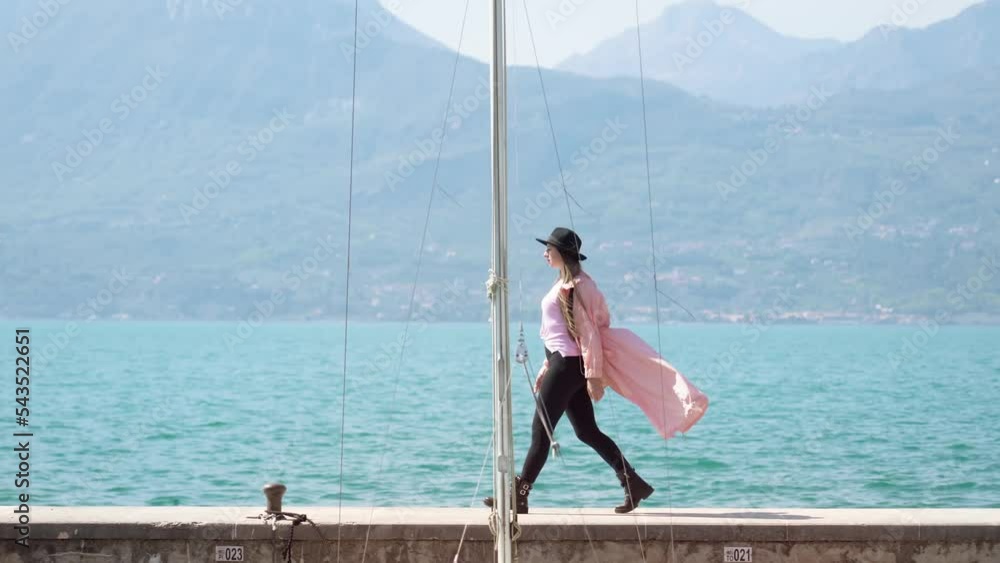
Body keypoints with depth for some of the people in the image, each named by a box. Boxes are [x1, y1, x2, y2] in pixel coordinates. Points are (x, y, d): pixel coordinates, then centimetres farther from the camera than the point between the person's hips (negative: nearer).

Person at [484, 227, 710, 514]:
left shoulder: (575, 286, -12)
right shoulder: (564, 284, 18)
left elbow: (588, 332, -16)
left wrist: (593, 375, -17)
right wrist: (546, 368, 24)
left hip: (567, 365, -10)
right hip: (564, 363, 10)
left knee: (540, 430, -6)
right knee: (587, 432, 8)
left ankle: (518, 497, -3)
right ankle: (634, 484, 8)